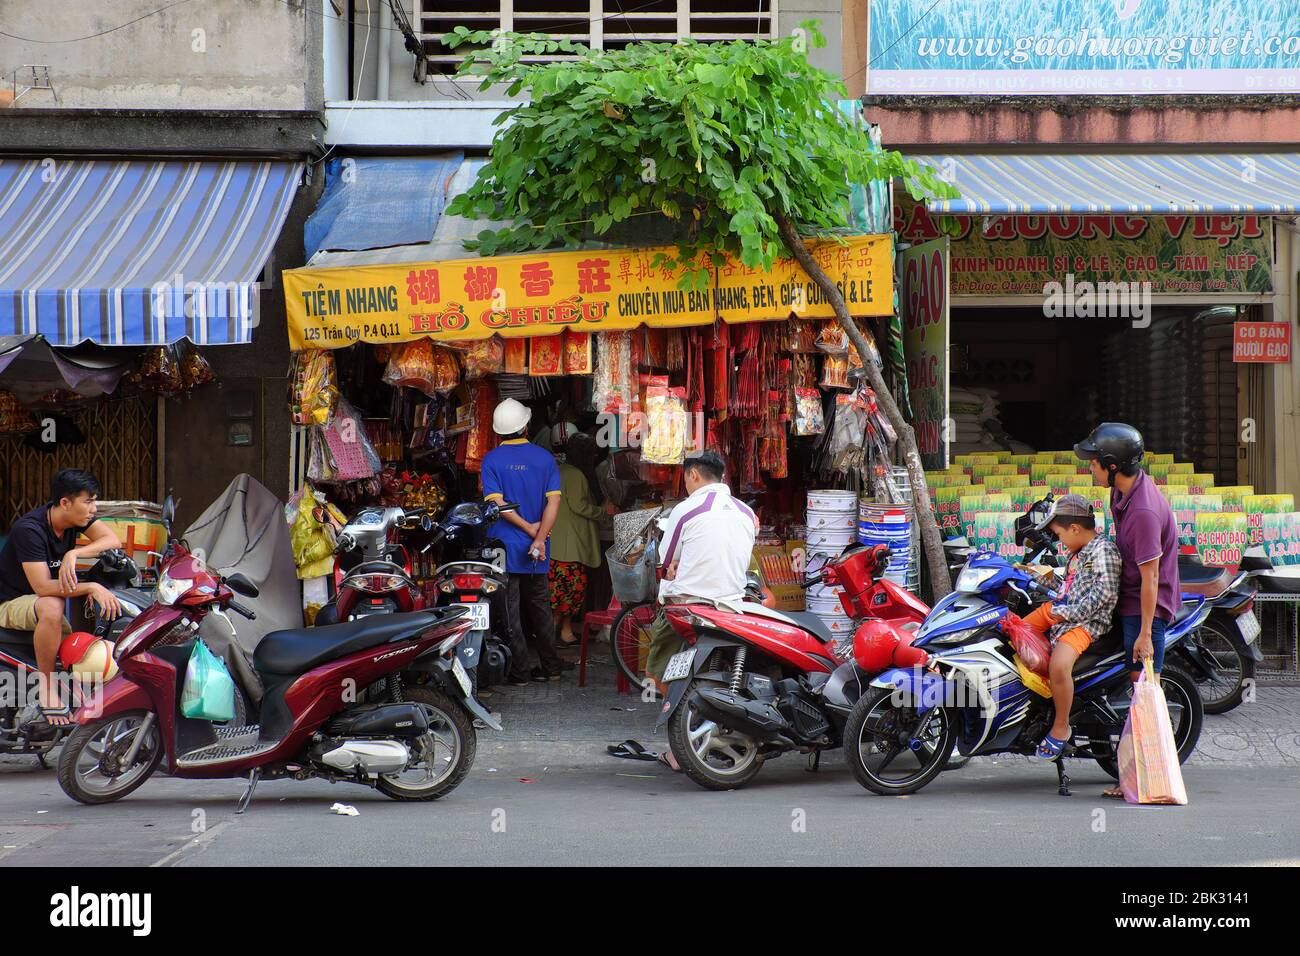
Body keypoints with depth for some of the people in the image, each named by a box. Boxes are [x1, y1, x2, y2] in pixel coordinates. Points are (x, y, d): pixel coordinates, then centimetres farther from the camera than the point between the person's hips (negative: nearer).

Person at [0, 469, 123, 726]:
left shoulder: (76, 517, -6)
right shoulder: (29, 529, -27)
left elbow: (113, 540, -18)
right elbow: (42, 587, -33)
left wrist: (73, 554, -33)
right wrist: (91, 587, -41)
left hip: (43, 599, 7)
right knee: (52, 607, -38)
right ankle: (46, 690, -26)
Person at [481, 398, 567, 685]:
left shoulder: (491, 460, -5)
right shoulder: (544, 457, 2)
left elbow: (497, 502, -13)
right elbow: (553, 501, -7)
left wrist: (528, 528, -8)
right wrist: (539, 537, -12)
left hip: (504, 549, -3)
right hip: (537, 552, 3)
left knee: (510, 611, 2)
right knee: (540, 608, 15)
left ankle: (519, 672, 3)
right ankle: (551, 667, 20)